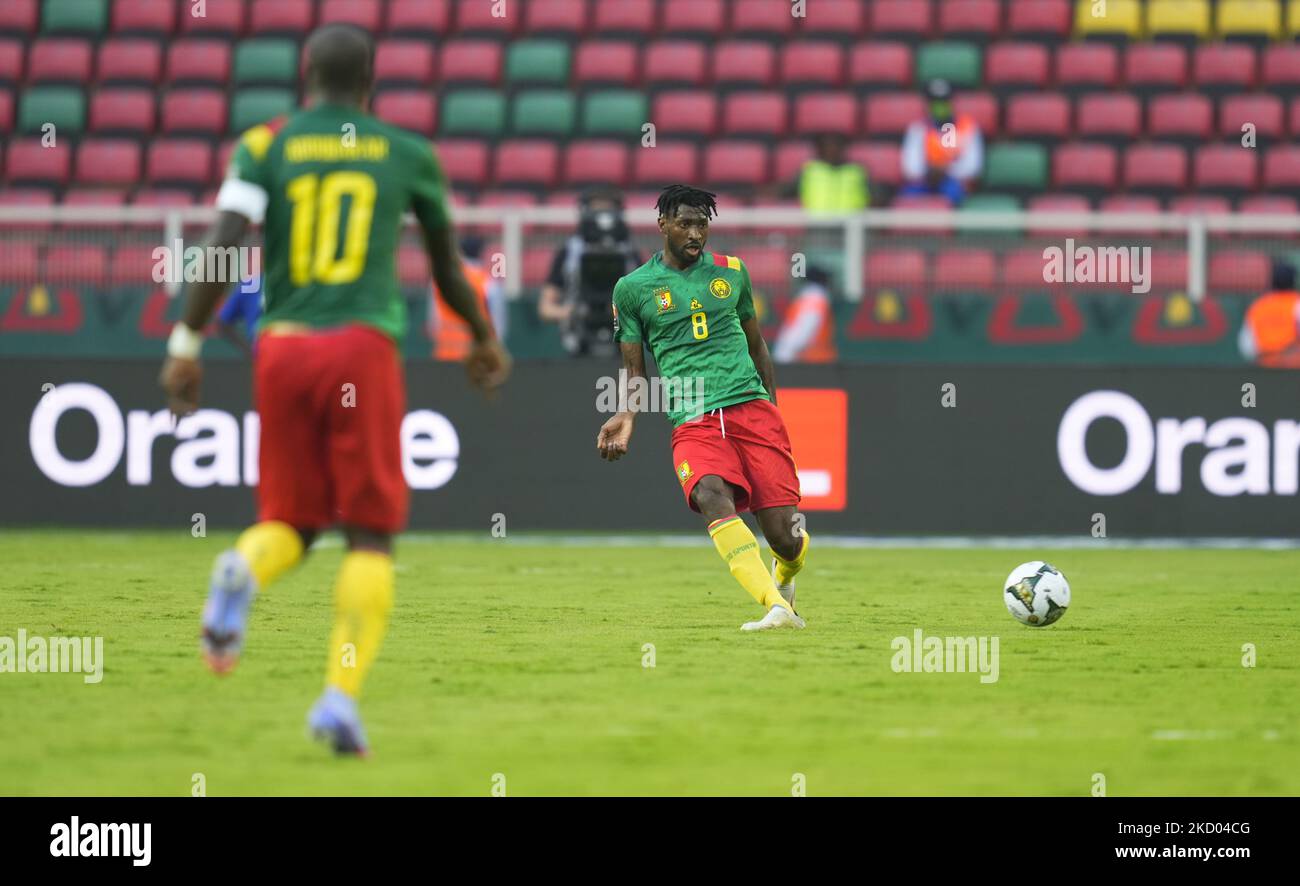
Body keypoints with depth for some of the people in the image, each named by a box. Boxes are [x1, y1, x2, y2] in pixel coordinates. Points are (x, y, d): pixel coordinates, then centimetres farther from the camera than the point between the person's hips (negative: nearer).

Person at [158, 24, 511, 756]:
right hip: (363, 347, -2)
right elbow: (447, 264, 20)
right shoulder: (407, 155, 9)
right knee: (371, 533, 2)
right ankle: (342, 696, -13)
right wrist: (485, 340, 36)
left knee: (289, 521, 15)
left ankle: (243, 572, -21)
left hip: (283, 346, 2)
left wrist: (187, 343, -5)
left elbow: (224, 243, -7)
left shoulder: (265, 146, 7)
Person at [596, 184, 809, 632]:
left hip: (752, 408, 2)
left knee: (785, 538, -7)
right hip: (692, 423, -2)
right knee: (713, 498, -34)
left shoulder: (730, 272, 15)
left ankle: (784, 576, 32)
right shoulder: (633, 288, 8)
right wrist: (626, 416, -5)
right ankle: (776, 607, -41)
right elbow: (634, 371, 14)